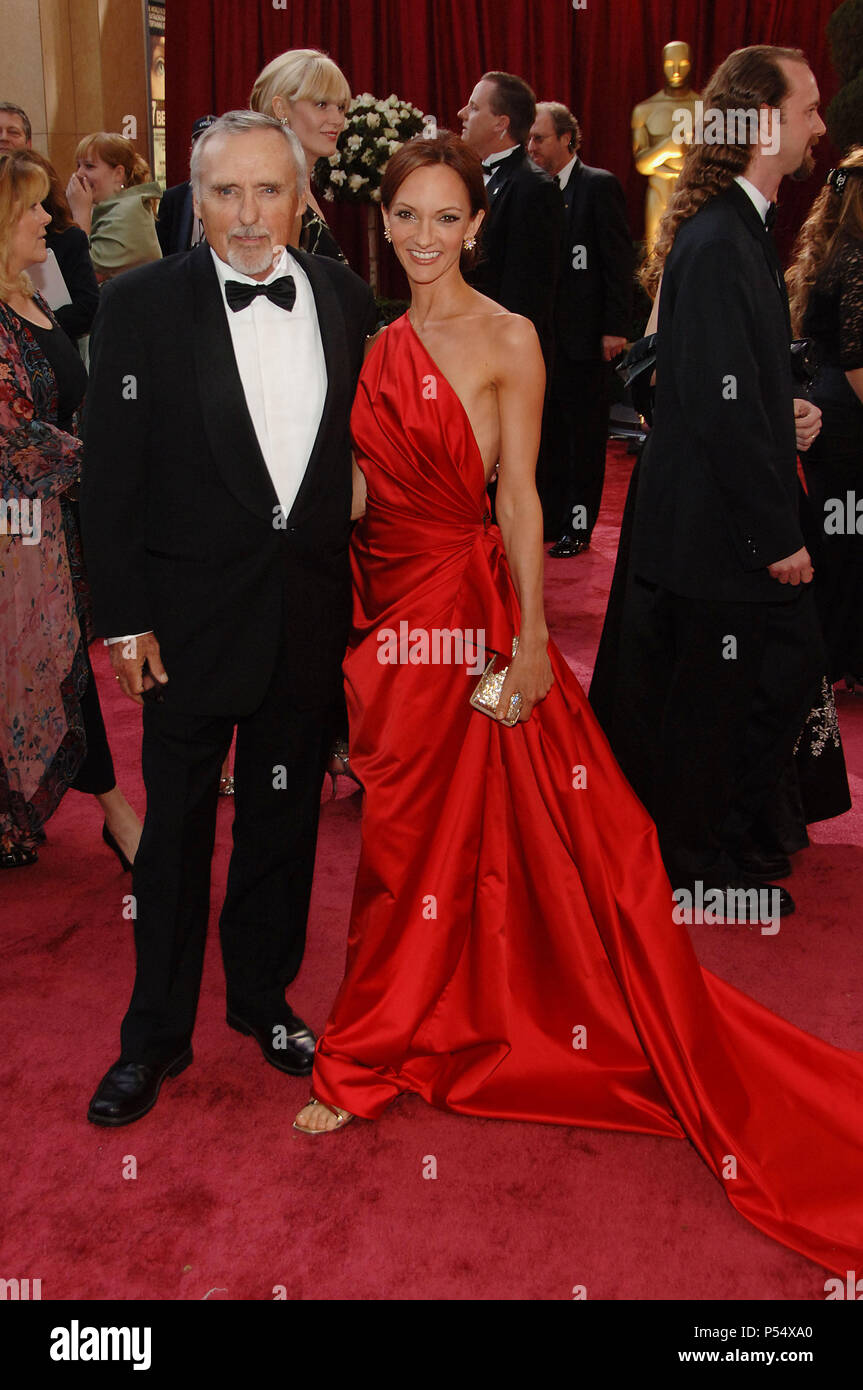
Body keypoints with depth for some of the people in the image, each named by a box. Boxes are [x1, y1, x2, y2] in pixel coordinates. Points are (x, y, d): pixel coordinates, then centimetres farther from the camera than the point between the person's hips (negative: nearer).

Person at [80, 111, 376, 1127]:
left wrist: (358, 588, 4)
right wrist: (124, 620, -10)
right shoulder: (140, 305, -7)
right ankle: (156, 1033, 27)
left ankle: (263, 998, 37)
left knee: (283, 817, 16)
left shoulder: (345, 298, 3)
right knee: (175, 832, 8)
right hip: (192, 614, -3)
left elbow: (361, 448, 8)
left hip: (312, 613, 3)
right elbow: (111, 474, -7)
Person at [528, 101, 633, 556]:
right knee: (548, 429, 11)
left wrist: (615, 327, -14)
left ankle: (578, 525, 10)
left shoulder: (599, 185, -6)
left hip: (583, 332, -6)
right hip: (543, 332, 6)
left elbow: (619, 259, -9)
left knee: (584, 430, 2)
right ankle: (550, 515, 22)